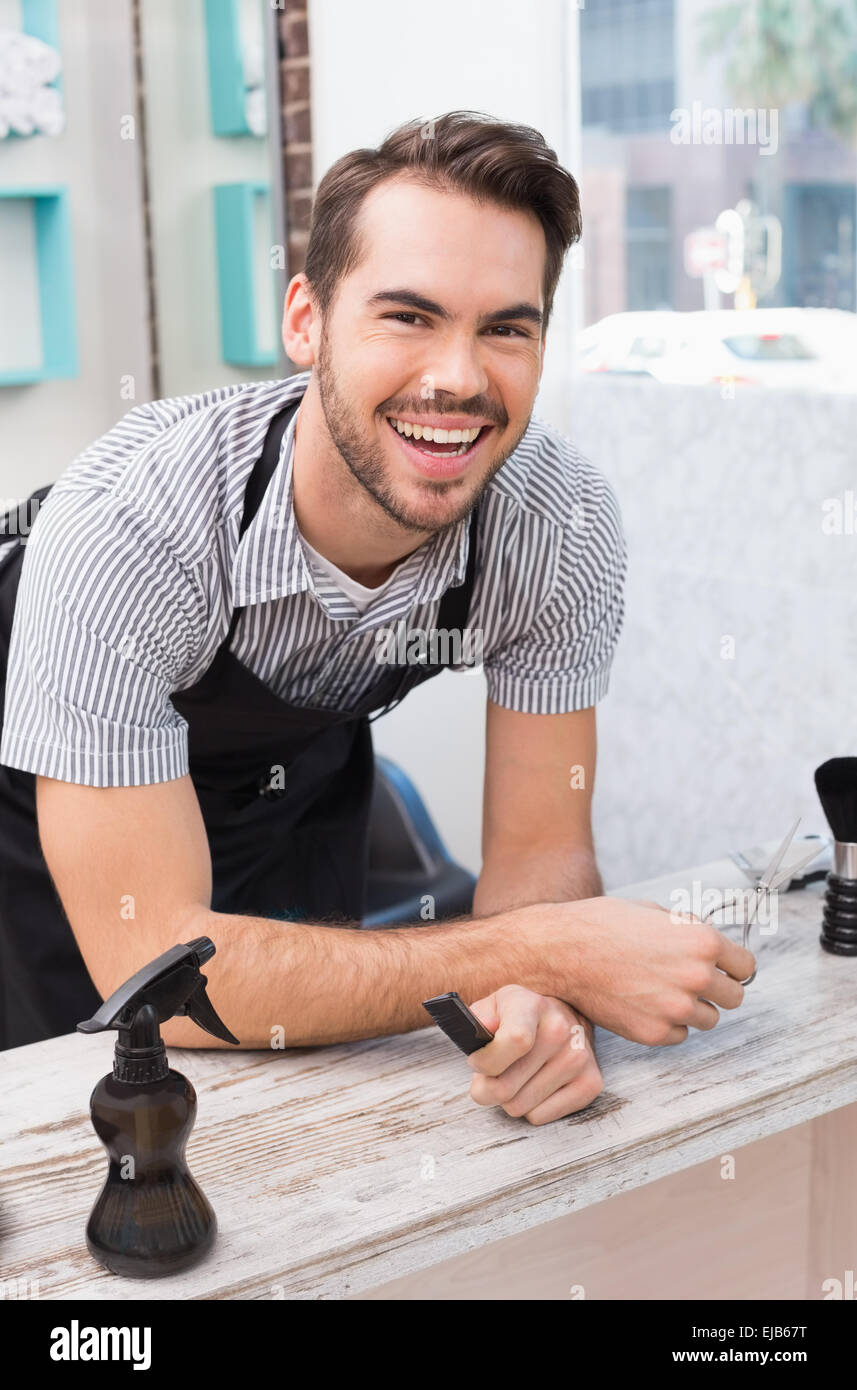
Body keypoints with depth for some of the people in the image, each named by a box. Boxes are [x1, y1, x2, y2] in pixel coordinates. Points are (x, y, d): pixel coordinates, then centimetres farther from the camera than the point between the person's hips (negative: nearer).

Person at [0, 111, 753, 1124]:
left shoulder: (564, 528, -29)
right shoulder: (125, 528, -42)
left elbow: (538, 852, -19)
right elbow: (153, 969, -40)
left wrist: (538, 1000, -43)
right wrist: (548, 952, -43)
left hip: (296, 774, 3)